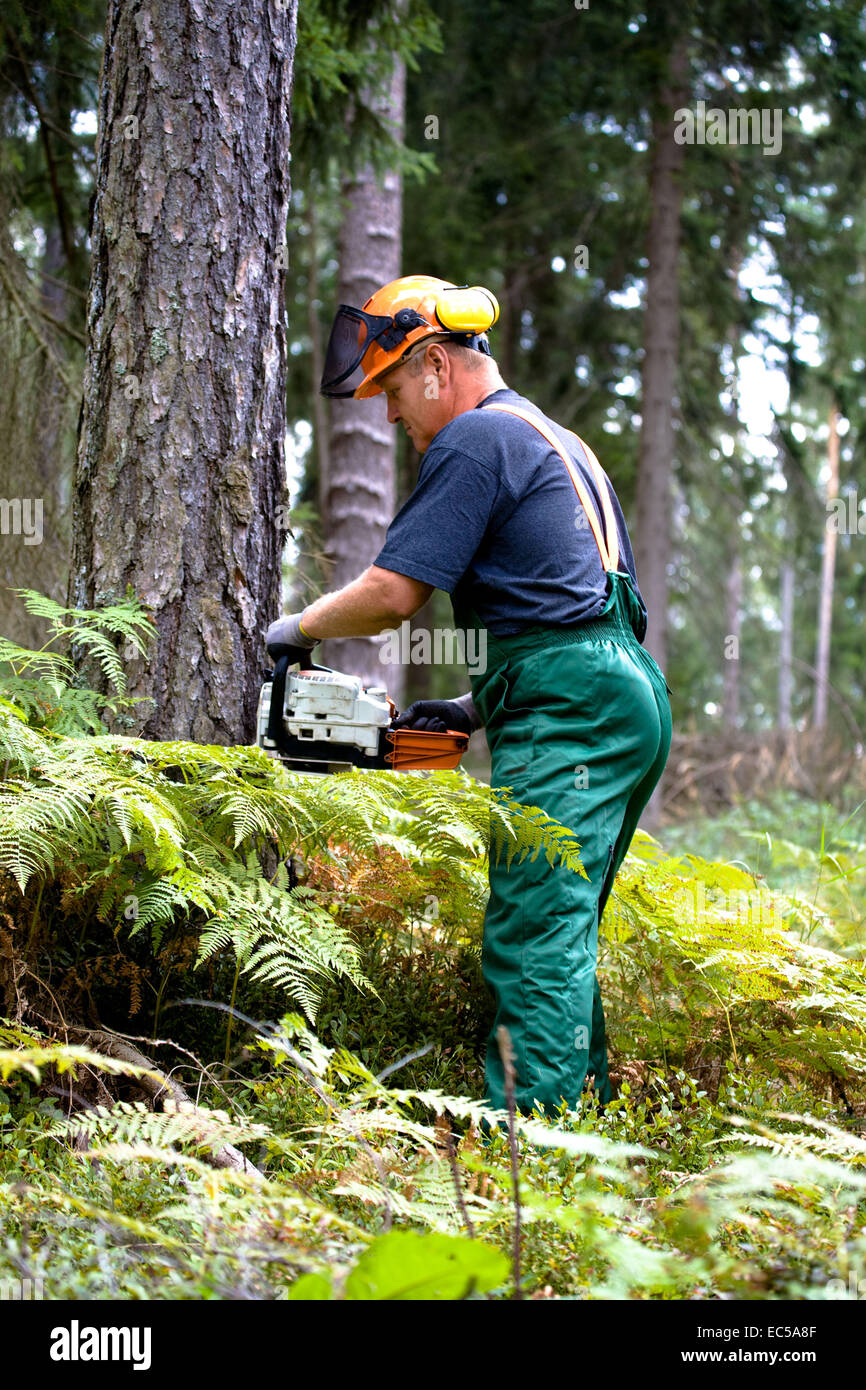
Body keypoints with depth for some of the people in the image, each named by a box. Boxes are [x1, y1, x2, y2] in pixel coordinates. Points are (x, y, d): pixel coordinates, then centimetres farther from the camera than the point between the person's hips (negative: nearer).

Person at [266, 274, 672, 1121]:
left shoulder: (475, 439, -4)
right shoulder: (553, 443, 27)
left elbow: (389, 595, -10)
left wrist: (297, 629, 8)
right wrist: (479, 707, 22)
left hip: (570, 716, -10)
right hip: (632, 700, 10)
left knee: (534, 939, -13)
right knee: (560, 935, 12)